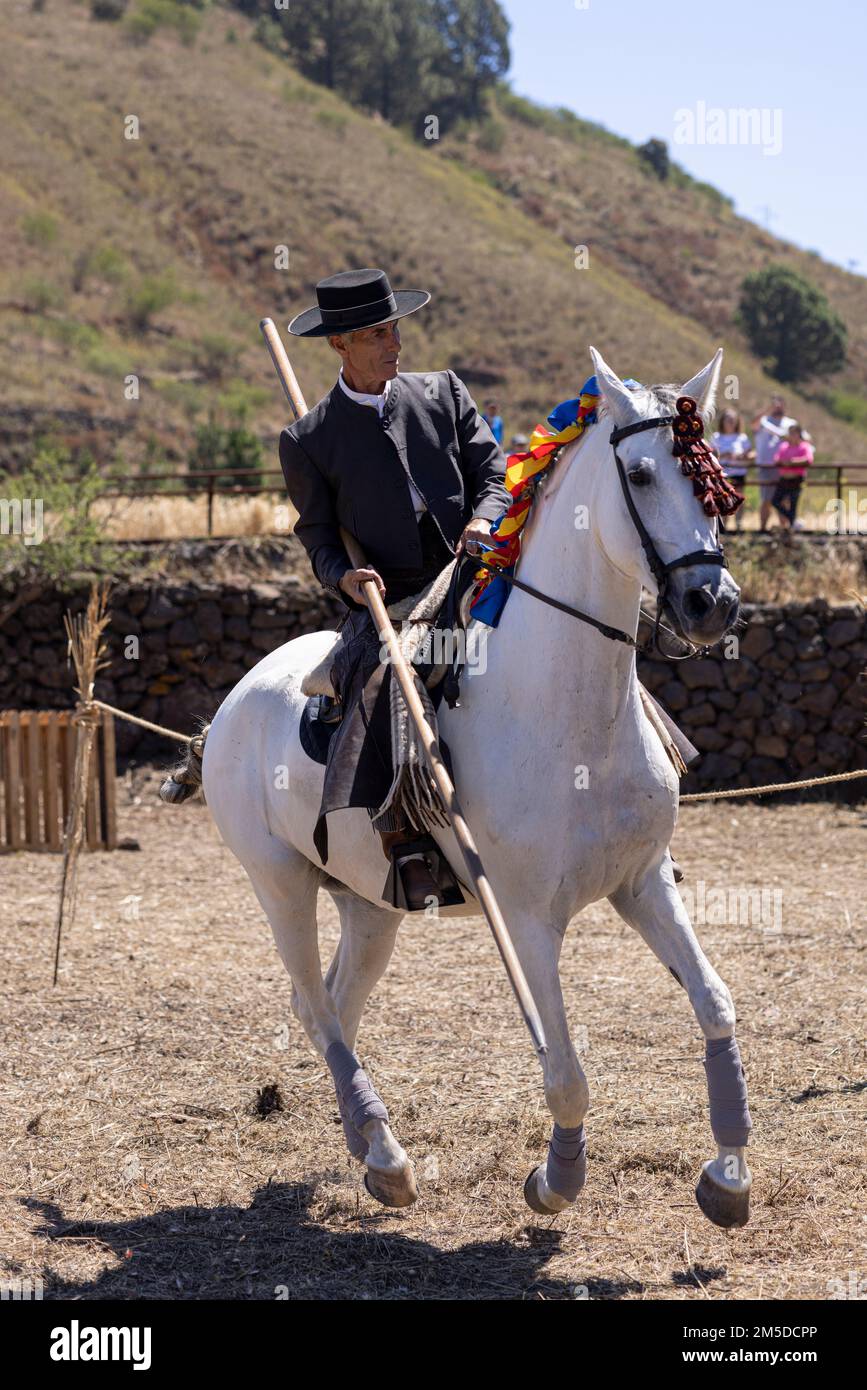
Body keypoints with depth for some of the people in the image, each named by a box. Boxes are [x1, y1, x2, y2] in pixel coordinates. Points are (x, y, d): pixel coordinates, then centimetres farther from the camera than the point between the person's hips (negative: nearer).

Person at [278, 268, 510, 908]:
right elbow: (319, 538, 7)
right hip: (386, 604, -3)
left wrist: (483, 521, -11)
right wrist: (344, 577, -16)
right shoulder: (308, 440, 6)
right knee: (385, 684, -34)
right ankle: (403, 843, -37)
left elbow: (494, 472, 12)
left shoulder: (444, 393, 13)